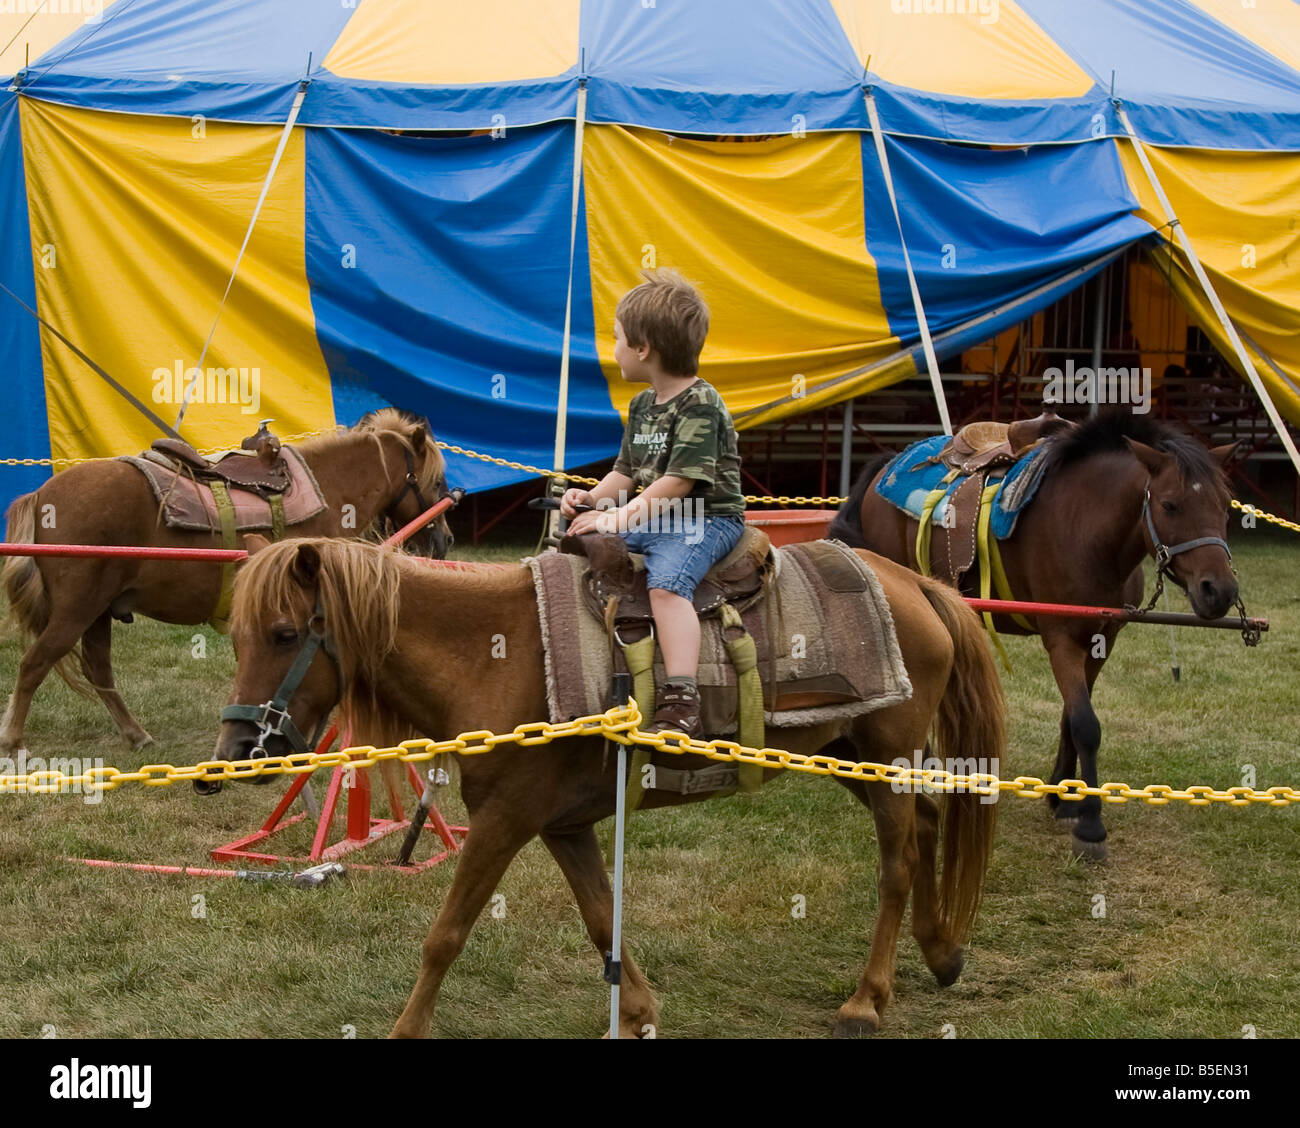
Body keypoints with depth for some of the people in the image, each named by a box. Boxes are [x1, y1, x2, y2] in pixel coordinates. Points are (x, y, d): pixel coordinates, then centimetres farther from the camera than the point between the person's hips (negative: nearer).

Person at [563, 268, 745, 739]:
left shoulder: (700, 404, -15)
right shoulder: (643, 405, 15)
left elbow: (680, 480, -21)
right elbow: (627, 470, 20)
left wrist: (622, 517, -23)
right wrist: (595, 498, 0)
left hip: (708, 518, -10)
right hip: (648, 519, 10)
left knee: (665, 582, -33)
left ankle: (680, 704, -42)